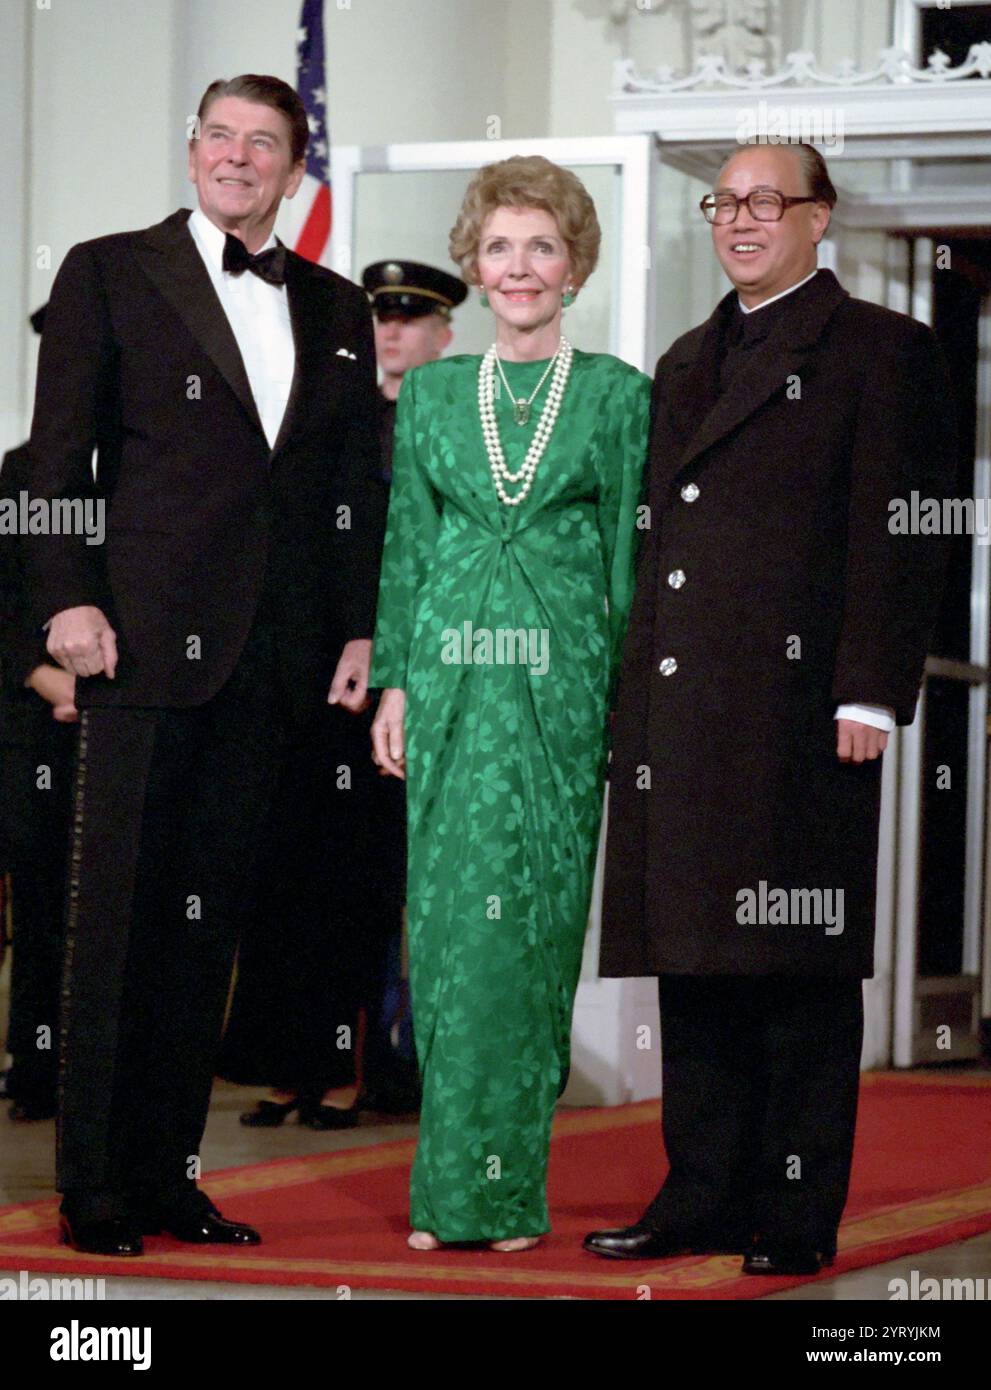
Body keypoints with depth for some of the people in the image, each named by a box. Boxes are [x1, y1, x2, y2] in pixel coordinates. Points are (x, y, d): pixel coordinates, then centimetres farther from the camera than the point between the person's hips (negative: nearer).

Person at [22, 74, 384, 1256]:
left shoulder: (336, 310, 16)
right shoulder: (110, 274, 4)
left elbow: (356, 484, 16)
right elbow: (61, 452, 0)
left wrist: (360, 627, 8)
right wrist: (68, 596, -10)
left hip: (270, 661, 4)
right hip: (144, 639, -4)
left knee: (207, 917, 8)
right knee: (116, 914, -3)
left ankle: (168, 1175, 13)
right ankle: (94, 1189, 2)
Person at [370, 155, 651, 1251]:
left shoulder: (616, 394, 4)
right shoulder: (430, 393, 11)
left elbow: (627, 554, 4)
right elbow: (405, 546, 12)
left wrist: (631, 702, -1)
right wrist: (395, 684, 4)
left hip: (561, 681, -2)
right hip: (453, 678, 2)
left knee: (532, 916, -3)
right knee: (450, 915, -1)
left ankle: (503, 1182, 2)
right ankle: (449, 1187, 5)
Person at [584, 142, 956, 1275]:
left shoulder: (881, 351, 0)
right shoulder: (685, 363, 22)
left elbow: (899, 535, -7)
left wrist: (868, 696, -15)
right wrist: (632, 697, 15)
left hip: (797, 707, -7)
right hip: (679, 712, 7)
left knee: (800, 970, -3)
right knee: (694, 960, 8)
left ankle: (798, 1213, 3)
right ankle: (702, 1195, 15)